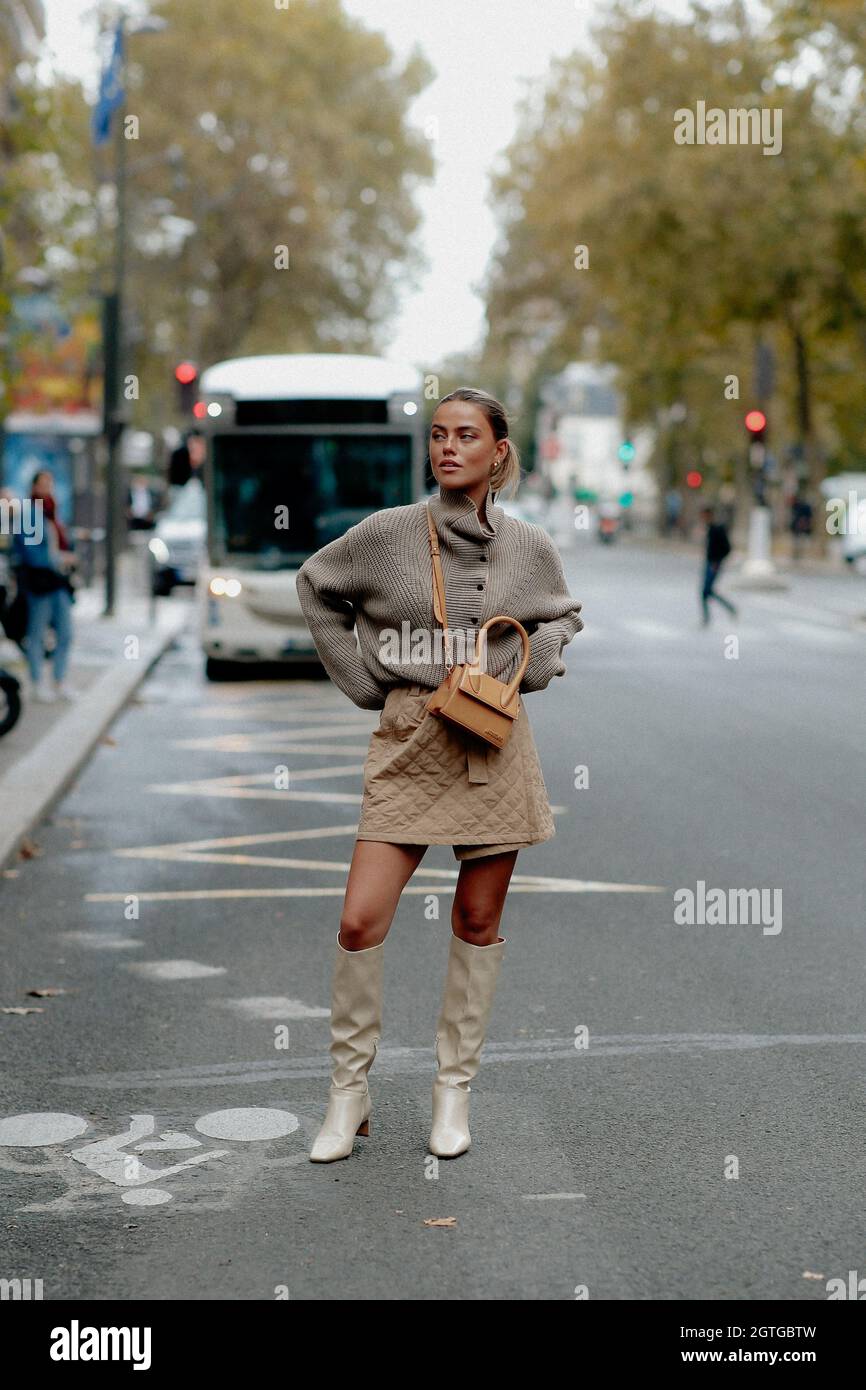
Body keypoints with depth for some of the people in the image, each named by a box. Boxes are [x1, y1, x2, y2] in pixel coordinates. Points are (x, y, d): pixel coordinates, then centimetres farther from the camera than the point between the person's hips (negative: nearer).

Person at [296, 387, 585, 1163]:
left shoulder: (530, 548, 3)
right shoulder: (389, 533, -1)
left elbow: (564, 618, 22)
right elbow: (318, 586, 15)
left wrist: (530, 664, 3)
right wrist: (359, 677, 7)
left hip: (495, 746, 1)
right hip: (409, 742, -1)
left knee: (478, 921, 7)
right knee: (360, 923, -8)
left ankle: (454, 1089, 21)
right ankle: (349, 1092, 9)